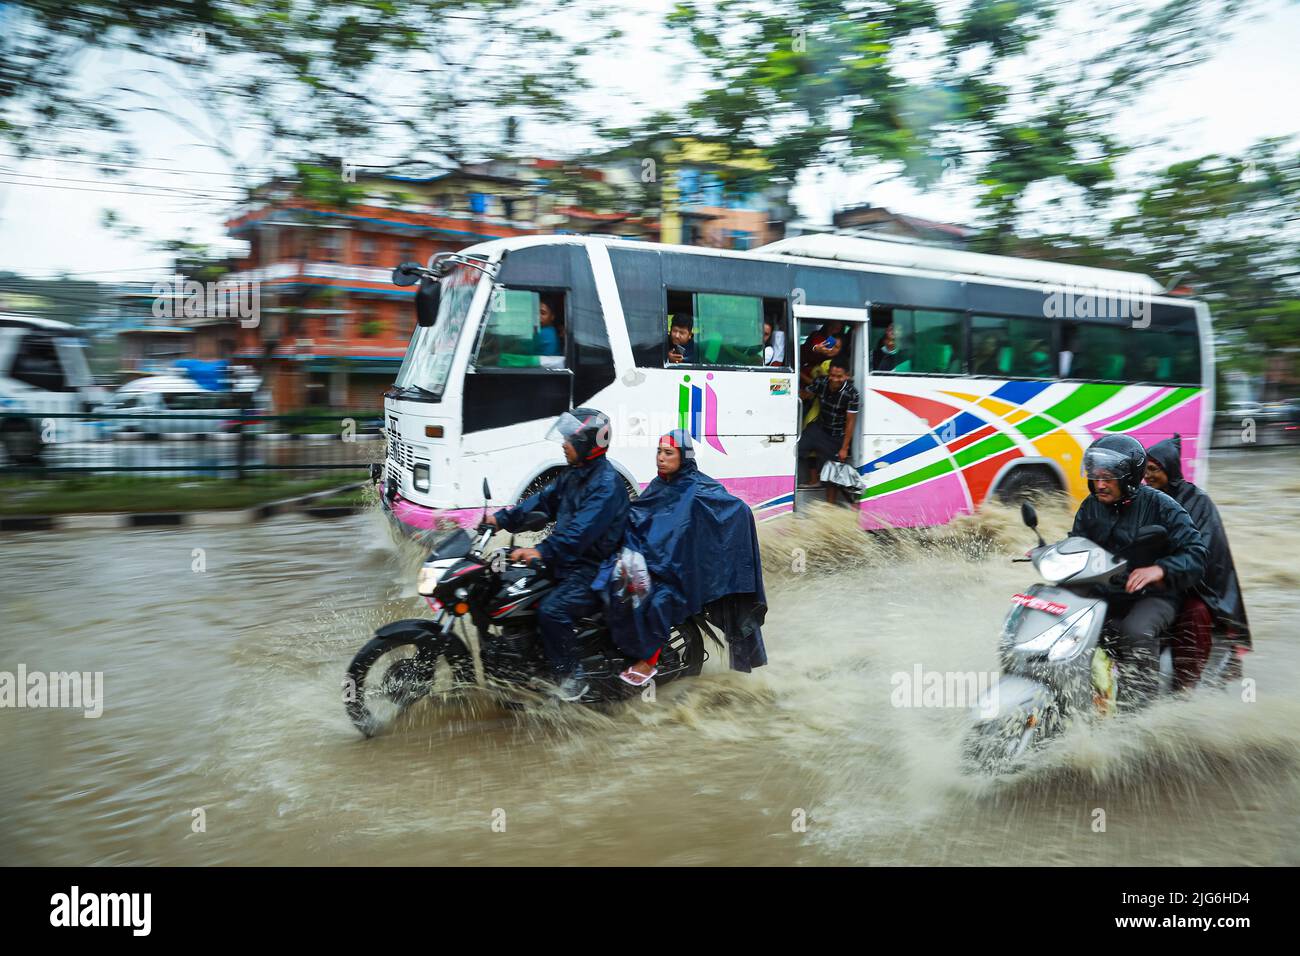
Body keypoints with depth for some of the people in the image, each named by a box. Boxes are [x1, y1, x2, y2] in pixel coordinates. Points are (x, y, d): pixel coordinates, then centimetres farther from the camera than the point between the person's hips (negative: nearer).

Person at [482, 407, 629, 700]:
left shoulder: (607, 483, -20)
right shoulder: (574, 474, 12)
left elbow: (581, 530, -31)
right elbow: (543, 500, 12)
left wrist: (542, 552, -38)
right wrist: (502, 519, 3)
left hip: (593, 568, -10)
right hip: (567, 559, 10)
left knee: (551, 610, -28)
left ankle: (571, 676, -12)